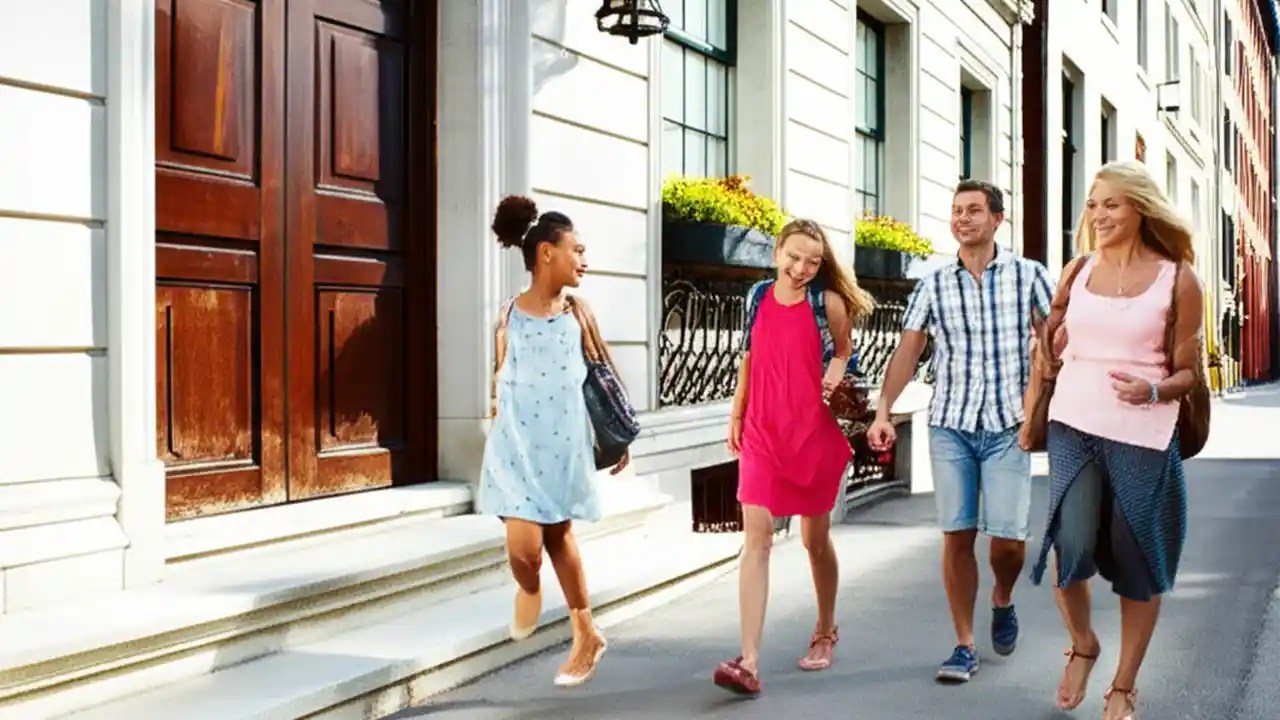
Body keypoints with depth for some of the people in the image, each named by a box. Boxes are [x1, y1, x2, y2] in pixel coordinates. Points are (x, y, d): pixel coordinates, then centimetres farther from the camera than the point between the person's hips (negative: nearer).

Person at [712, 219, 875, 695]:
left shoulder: (828, 302, -5)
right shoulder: (758, 297, 3)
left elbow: (844, 351, 9)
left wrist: (837, 370, -14)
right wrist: (736, 414, 16)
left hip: (815, 432, -1)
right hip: (762, 433, 2)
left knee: (815, 538, 12)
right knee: (756, 538, -10)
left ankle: (825, 631, 37)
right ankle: (749, 661, -13)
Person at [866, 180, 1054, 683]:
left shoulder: (1028, 275, 3)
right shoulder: (933, 285, 7)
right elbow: (907, 352, 5)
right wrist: (883, 412, -5)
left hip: (1009, 425, -1)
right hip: (950, 424, 1)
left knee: (1008, 535, -7)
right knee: (957, 534, -2)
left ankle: (1002, 600, 28)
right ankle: (964, 645, 10)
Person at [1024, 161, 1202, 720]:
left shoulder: (1177, 278, -2)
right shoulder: (1078, 271, 7)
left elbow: (1188, 370, 1)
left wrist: (1153, 391, -19)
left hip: (1143, 436, -2)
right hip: (1073, 427, 2)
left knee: (1138, 562, 5)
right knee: (1071, 548, -10)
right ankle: (1082, 646, 21)